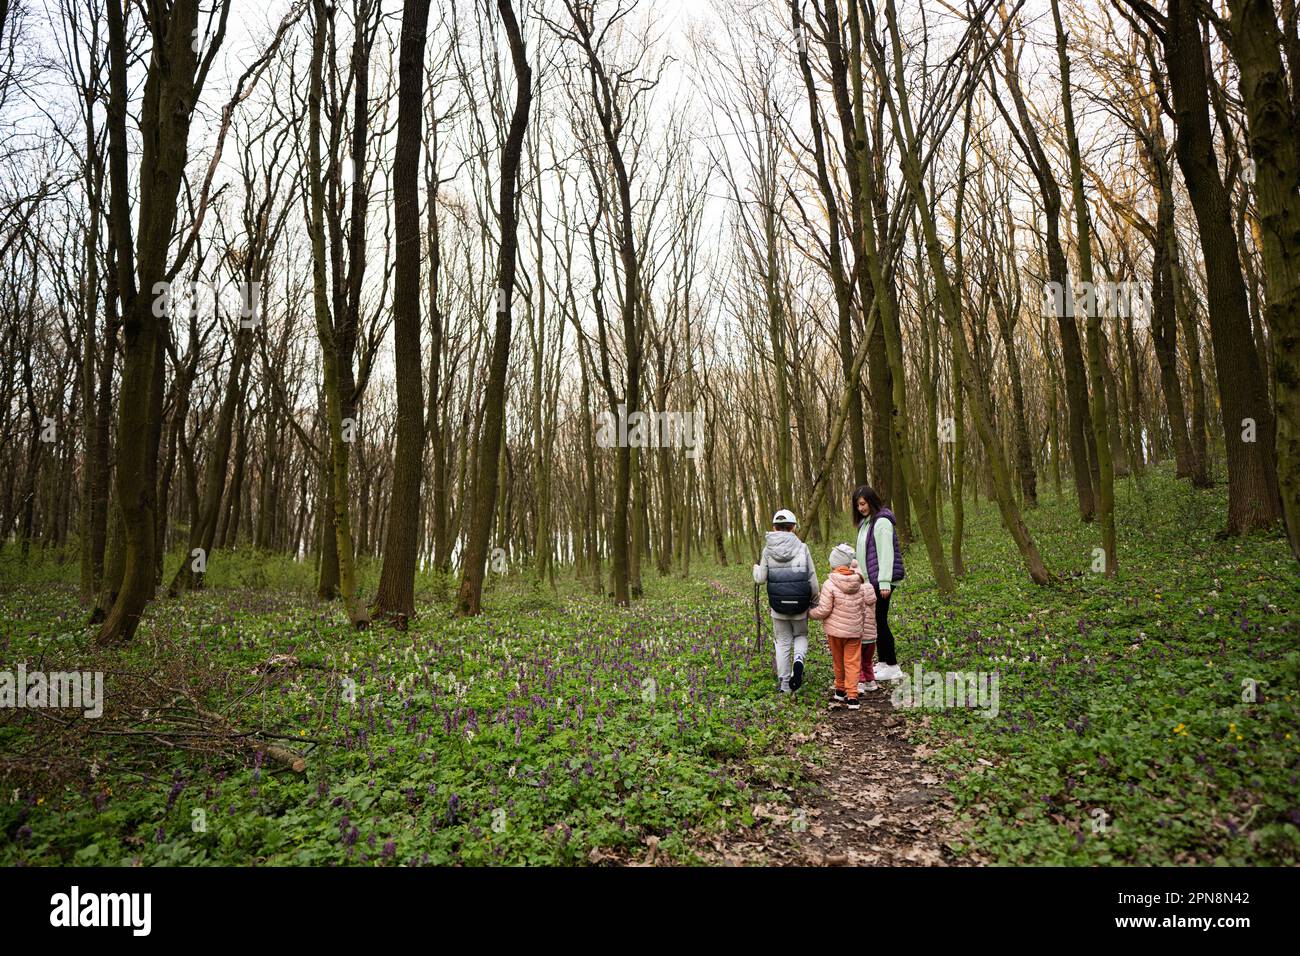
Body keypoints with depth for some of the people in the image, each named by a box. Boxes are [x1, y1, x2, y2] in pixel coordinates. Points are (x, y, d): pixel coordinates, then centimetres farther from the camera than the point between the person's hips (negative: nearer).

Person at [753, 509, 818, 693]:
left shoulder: (768, 549, -5)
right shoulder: (802, 548, -6)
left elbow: (761, 579, -5)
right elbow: (812, 580, -4)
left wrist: (756, 569, 18)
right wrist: (814, 602, 10)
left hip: (778, 606, 1)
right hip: (800, 605, 0)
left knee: (782, 642, 15)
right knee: (801, 635, 23)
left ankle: (784, 683, 18)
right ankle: (798, 660, -6)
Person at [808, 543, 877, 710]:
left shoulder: (829, 584, -15)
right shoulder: (859, 585, 1)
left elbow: (823, 610, -15)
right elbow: (865, 608, 8)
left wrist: (810, 613, 3)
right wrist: (864, 630, 20)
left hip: (835, 630, -2)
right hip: (855, 631, 3)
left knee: (839, 662, 15)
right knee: (852, 663, 5)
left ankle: (840, 690, 30)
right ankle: (852, 696, 0)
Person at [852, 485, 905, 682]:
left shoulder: (881, 522, -13)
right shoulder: (866, 522, 16)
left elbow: (886, 553, -19)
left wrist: (885, 582, -22)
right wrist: (860, 573, 16)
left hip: (881, 581, -9)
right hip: (870, 581, 9)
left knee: (880, 621, -5)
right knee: (876, 621, 12)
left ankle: (893, 667, 4)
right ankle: (883, 664, 21)